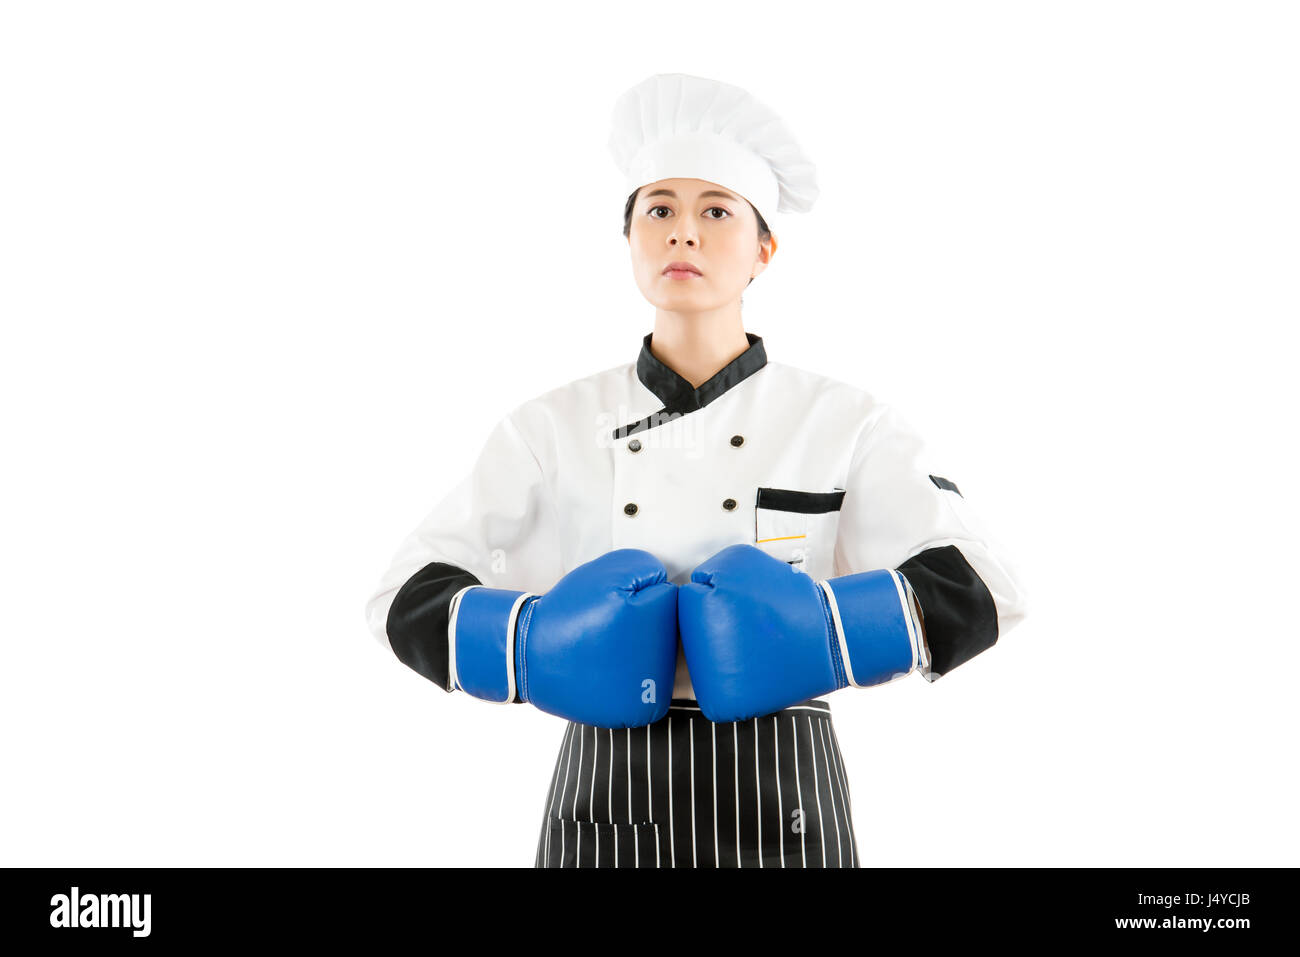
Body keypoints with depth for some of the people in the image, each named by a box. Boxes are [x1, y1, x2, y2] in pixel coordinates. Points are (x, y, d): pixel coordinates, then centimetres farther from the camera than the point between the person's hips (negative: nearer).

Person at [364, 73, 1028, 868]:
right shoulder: (554, 428, 2)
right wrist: (533, 649, -16)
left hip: (780, 808, -1)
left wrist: (818, 636, -19)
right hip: (610, 803, 1)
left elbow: (979, 592, -4)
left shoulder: (846, 423, -1)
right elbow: (409, 596, 2)